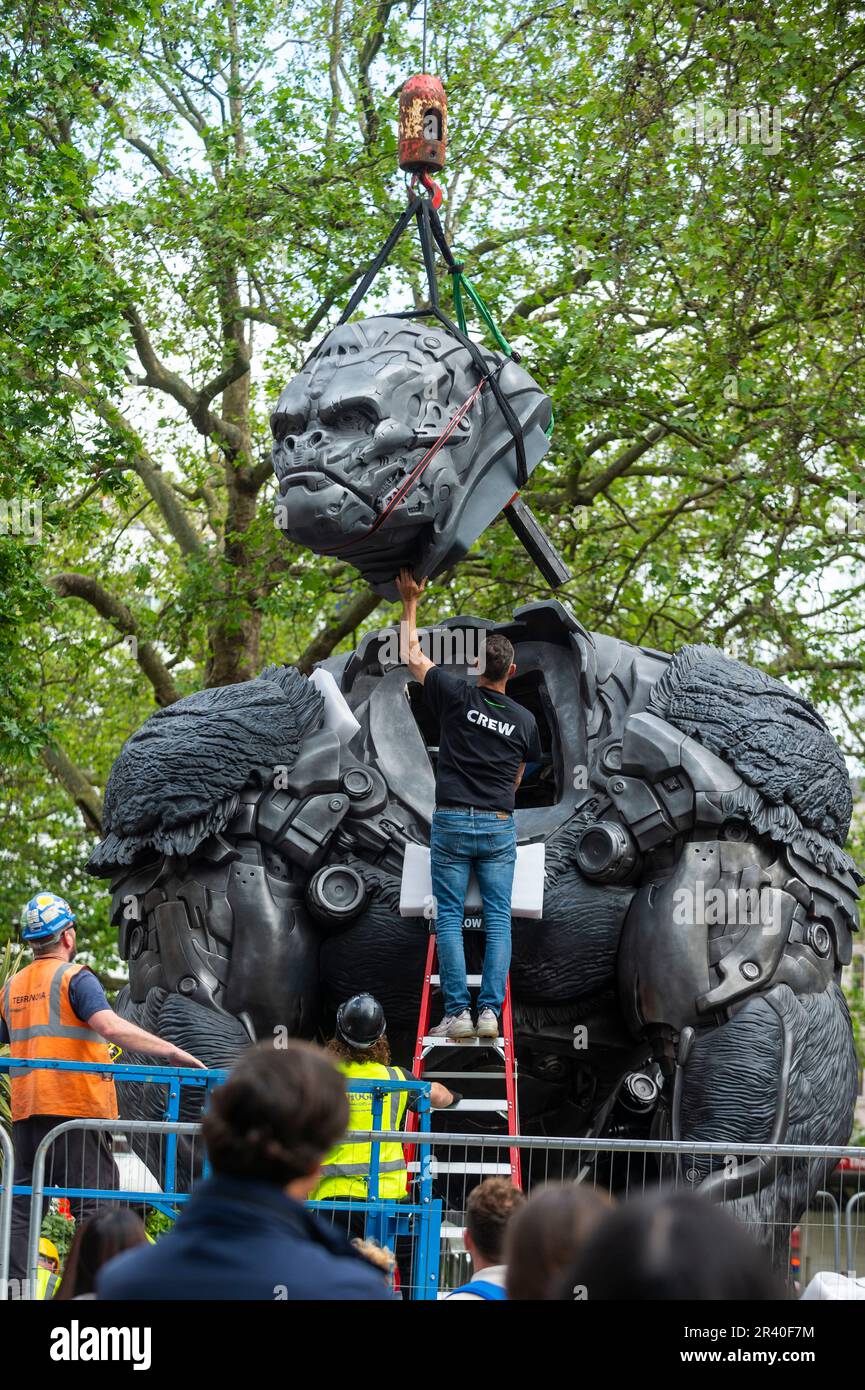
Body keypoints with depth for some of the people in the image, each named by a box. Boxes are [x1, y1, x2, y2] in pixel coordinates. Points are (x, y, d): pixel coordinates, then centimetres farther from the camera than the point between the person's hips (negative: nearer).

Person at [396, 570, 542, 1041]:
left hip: (452, 822, -1)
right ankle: (490, 1010, -7)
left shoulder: (457, 696, -4)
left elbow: (413, 656, 10)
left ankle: (457, 1011, -7)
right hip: (500, 826, 2)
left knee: (449, 918, 0)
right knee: (498, 919, 2)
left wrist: (410, 602, 19)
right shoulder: (524, 720, 4)